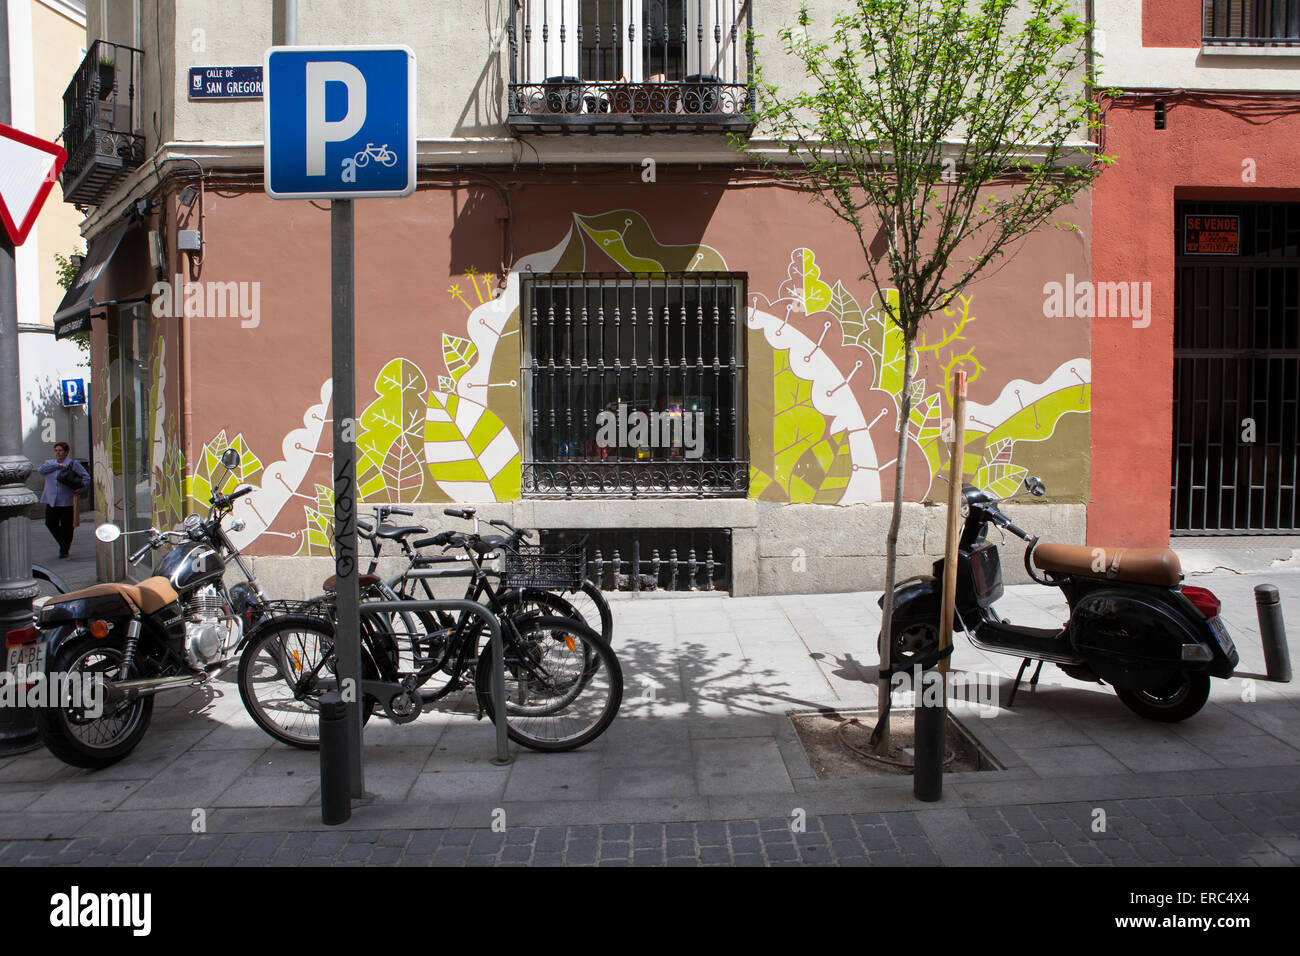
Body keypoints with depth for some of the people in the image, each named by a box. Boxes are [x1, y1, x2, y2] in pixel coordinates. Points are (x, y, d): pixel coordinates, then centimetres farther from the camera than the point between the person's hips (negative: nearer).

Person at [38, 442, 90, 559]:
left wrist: (81, 488, -16)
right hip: (51, 501, 4)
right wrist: (57, 465, -13)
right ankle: (62, 543, 24)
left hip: (67, 502, -4)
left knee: (66, 527, -1)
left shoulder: (73, 463, 2)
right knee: (50, 523, 0)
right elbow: (41, 469, -6)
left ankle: (64, 550, 13)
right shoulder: (50, 463, 14)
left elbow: (86, 477, 0)